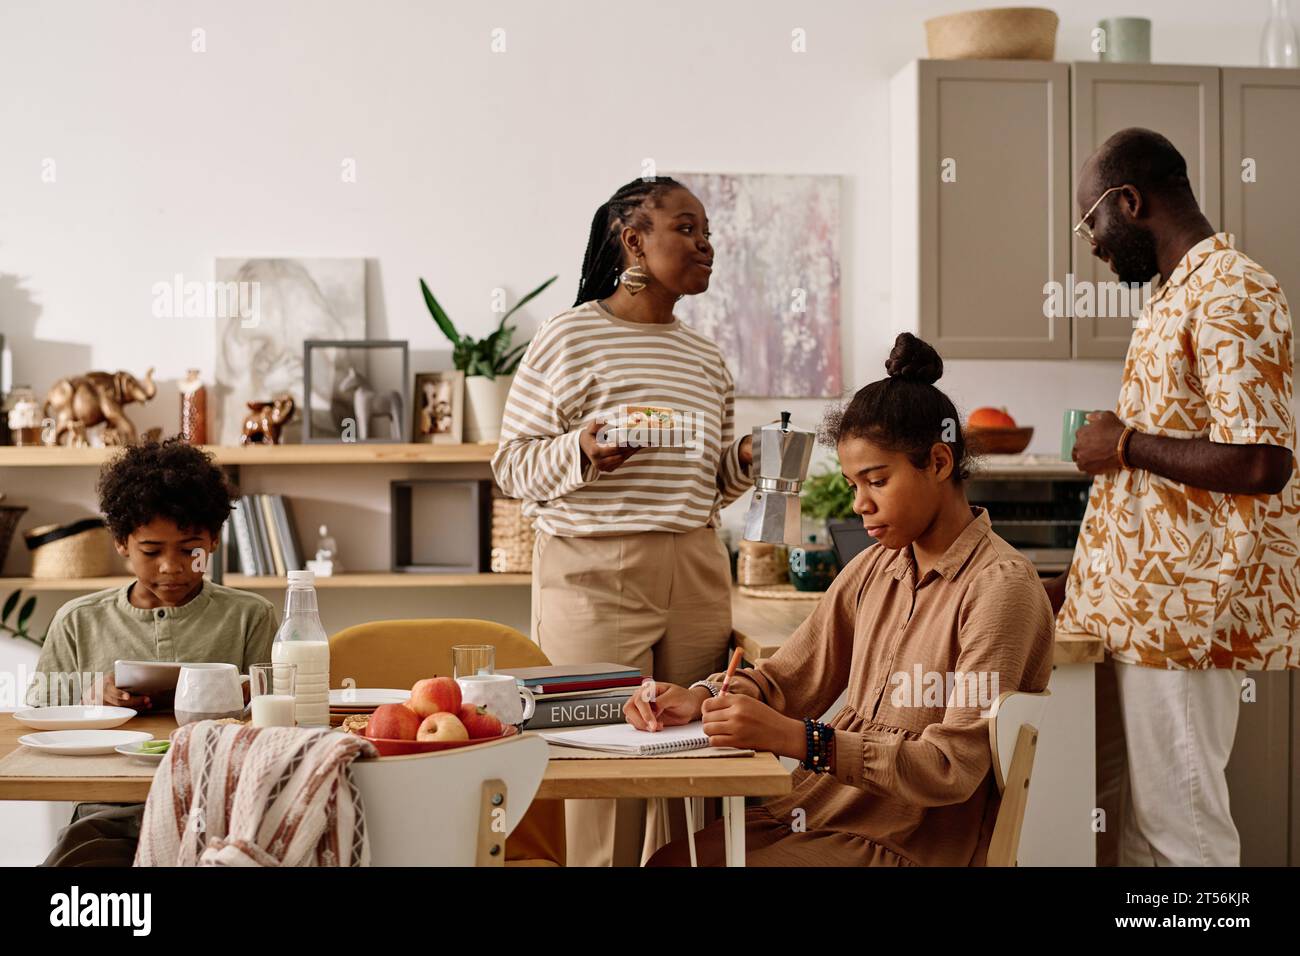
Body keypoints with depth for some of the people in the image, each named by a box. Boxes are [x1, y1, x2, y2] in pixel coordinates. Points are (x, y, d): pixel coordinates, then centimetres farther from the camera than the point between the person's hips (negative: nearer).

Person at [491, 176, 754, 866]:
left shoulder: (706, 357, 16)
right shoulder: (568, 338, -3)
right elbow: (511, 465, -3)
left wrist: (746, 461, 4)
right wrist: (580, 451, -20)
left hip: (697, 576, 6)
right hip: (595, 575, -5)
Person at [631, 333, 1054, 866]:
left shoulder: (999, 586, -15)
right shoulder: (874, 571, 10)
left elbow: (952, 770, -20)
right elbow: (791, 675, 15)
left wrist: (795, 738, -28)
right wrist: (701, 700, -6)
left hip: (908, 846, -7)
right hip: (820, 812, 7)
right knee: (668, 860, -8)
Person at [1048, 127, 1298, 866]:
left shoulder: (1231, 294, -14)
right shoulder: (1181, 295, 16)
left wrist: (1126, 444, -13)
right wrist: (1080, 584, 19)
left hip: (1186, 612, -10)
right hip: (1151, 610, 10)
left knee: (1182, 831, -2)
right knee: (1145, 826, 13)